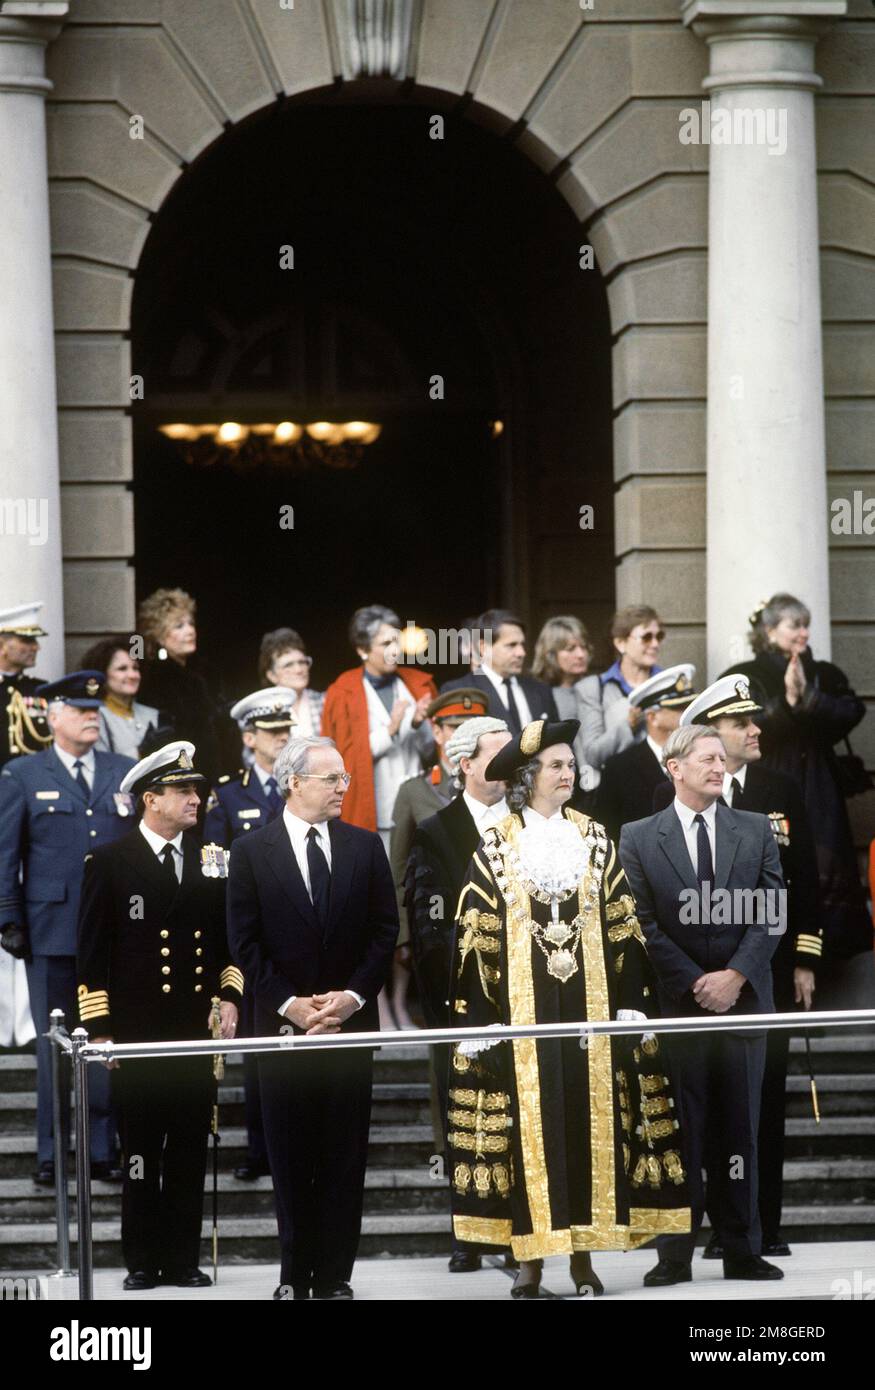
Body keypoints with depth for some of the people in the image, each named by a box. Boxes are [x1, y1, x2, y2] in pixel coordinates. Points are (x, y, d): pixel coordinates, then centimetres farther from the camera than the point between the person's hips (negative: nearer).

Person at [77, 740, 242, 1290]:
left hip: (199, 1031, 3)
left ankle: (184, 1260, 10)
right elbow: (92, 953, 0)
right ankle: (142, 1262, 7)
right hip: (137, 1032, -3)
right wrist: (100, 1029, -4)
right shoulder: (110, 863, 0)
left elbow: (233, 937, 18)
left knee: (190, 1151, 5)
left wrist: (230, 996, 3)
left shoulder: (213, 860, 11)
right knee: (141, 1150, 1)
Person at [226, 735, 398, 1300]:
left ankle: (334, 1274, 5)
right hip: (282, 1019, -1)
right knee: (291, 1154, 3)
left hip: (351, 1018, 1)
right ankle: (296, 1274, 10)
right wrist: (287, 1003, -9)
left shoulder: (365, 846, 7)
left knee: (344, 1154, 1)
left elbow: (385, 930, 5)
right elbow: (245, 941, -1)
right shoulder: (252, 851, 1)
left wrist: (354, 995, -7)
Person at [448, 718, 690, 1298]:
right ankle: (531, 1256, -1)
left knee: (591, 1117, 0)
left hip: (589, 1004, 2)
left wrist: (631, 1005, 0)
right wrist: (477, 1022, -5)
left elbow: (622, 928, 8)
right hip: (523, 1006, -2)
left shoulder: (595, 841, 9)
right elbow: (477, 940, 0)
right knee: (530, 1121, -3)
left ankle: (584, 1252, 5)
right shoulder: (495, 848, 2)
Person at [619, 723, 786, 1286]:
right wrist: (696, 983, -9)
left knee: (740, 1129, 5)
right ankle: (675, 1255, 2)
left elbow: (772, 913, 2)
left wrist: (735, 976, -10)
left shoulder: (756, 831, 8)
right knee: (679, 1131, -1)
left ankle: (743, 1251, 9)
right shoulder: (638, 838, 2)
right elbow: (645, 924, -2)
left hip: (743, 1000, 2)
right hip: (676, 1003, -2)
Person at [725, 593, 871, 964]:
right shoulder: (744, 678, 0)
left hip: (817, 795, 3)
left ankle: (821, 954, 2)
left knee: (823, 874, -3)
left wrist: (809, 697, -15)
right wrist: (786, 703, -20)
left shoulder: (825, 676, 12)